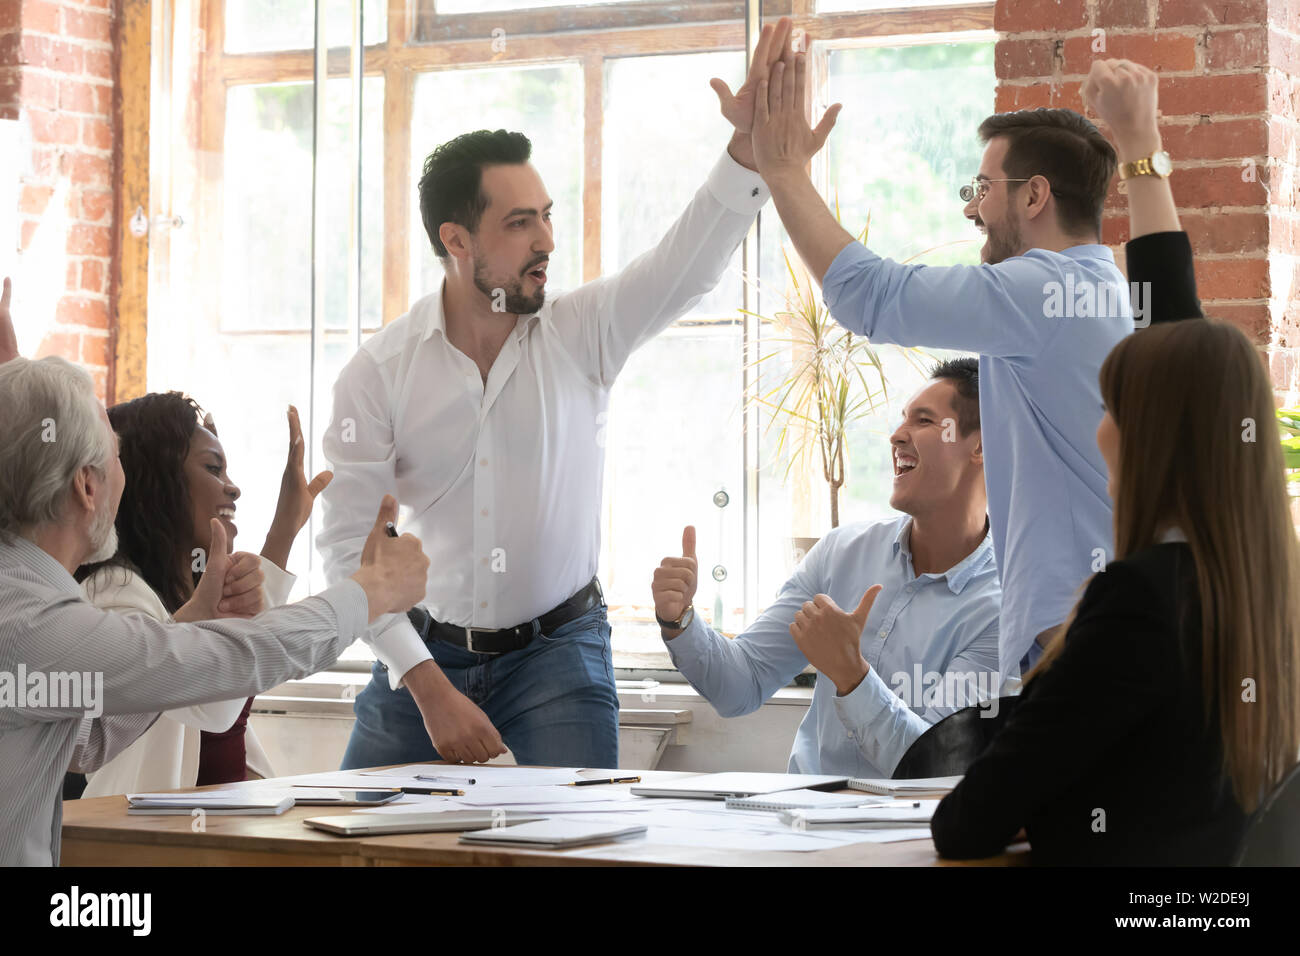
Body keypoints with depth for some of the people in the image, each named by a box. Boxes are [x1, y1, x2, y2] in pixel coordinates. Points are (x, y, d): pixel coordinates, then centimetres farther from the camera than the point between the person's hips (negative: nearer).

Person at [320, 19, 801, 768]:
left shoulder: (583, 333, -5)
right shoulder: (379, 373, -9)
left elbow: (688, 265, -20)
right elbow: (350, 547, -10)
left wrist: (749, 143, -37)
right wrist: (430, 688, -17)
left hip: (558, 649, 0)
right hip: (425, 653, 0)